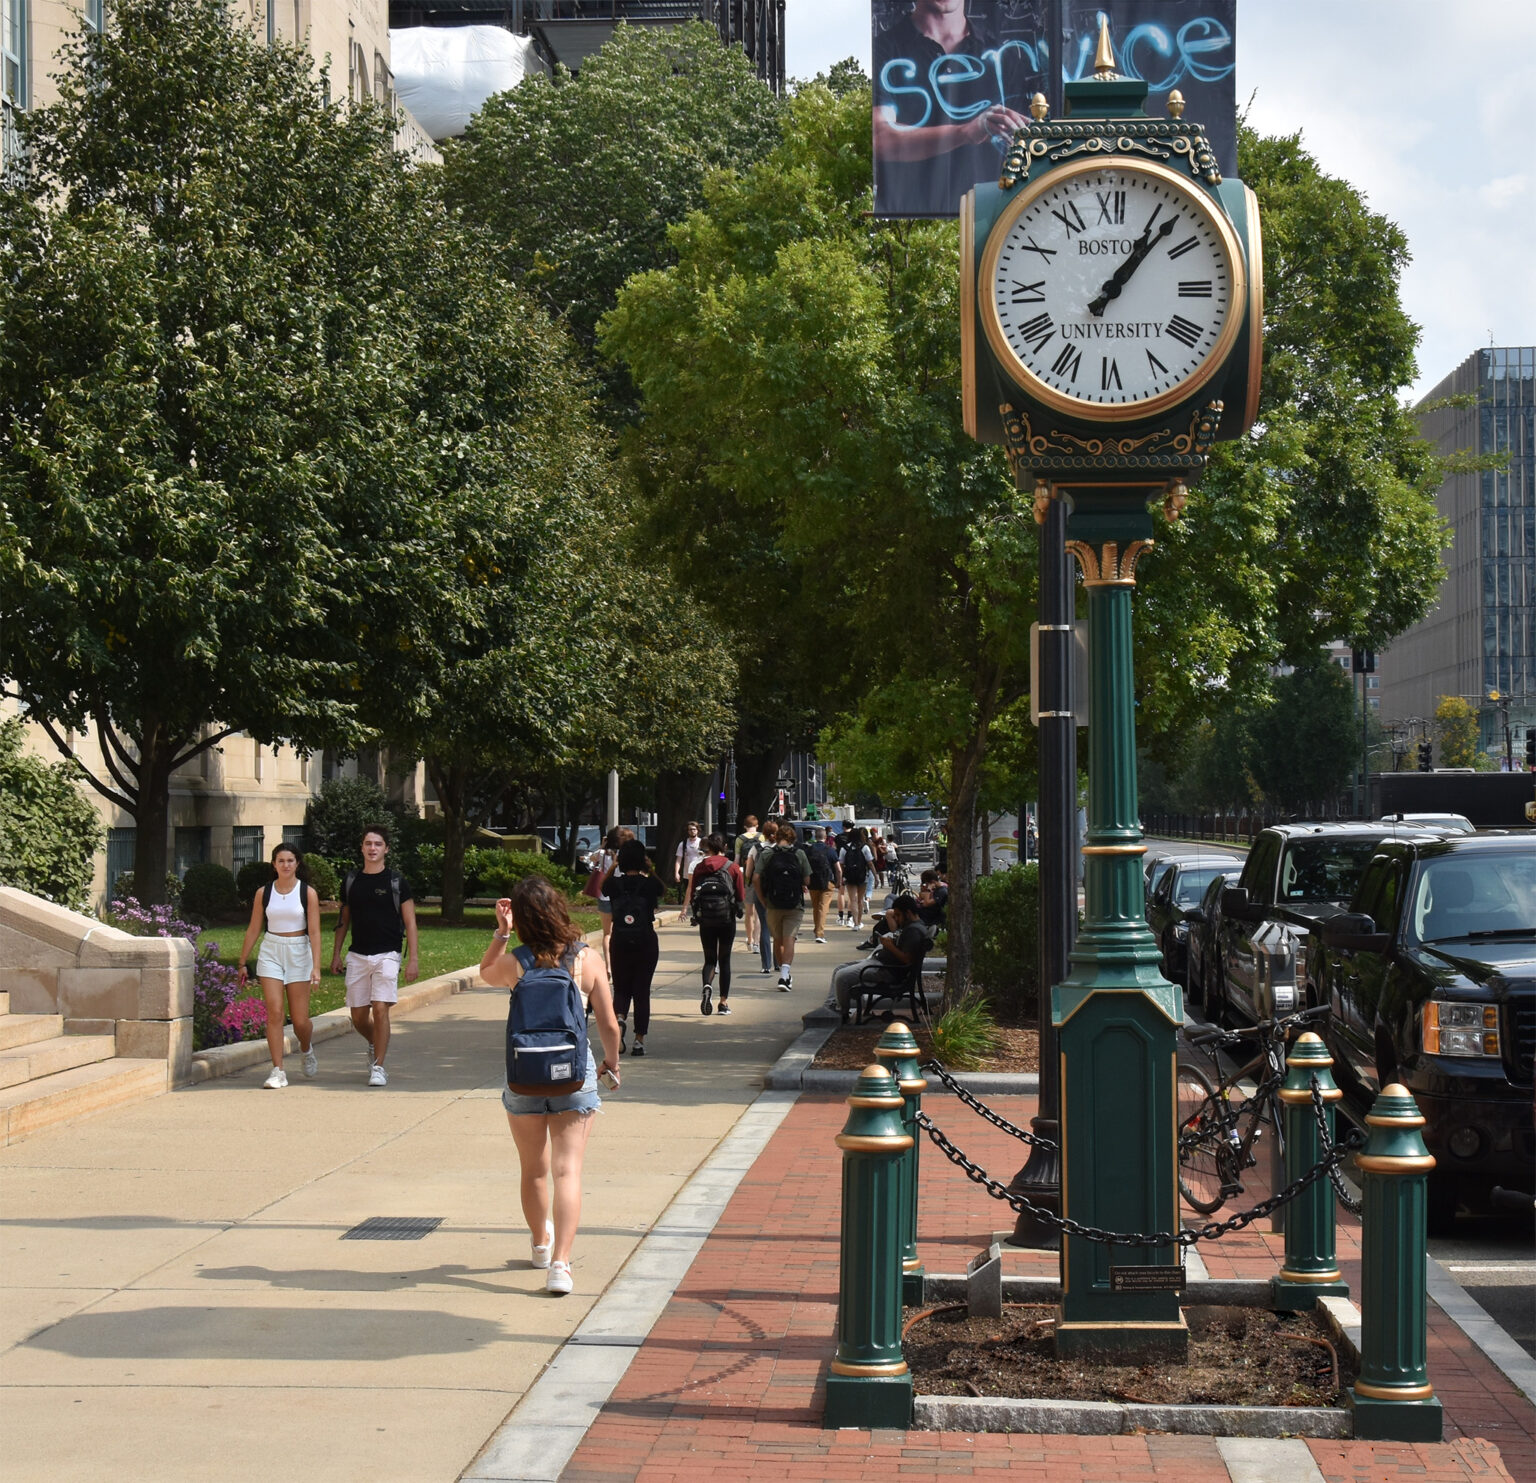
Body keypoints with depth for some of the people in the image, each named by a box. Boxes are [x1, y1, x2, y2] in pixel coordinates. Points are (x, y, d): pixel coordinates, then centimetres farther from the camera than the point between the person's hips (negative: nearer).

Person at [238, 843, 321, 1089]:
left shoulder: (308, 893, -2)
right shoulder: (263, 893, 3)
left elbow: (314, 932, -6)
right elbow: (253, 930, 10)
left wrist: (316, 966, -14)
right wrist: (242, 963, 10)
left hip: (299, 953, -1)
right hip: (271, 952, 1)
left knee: (300, 1019, 1)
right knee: (274, 1012, -10)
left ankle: (307, 1049, 34)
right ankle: (277, 1071, -6)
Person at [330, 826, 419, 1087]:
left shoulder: (397, 882, -1)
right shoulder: (351, 881, 8)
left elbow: (410, 923, -2)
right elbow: (343, 920, 17)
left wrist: (413, 959, -8)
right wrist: (336, 954, 11)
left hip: (386, 955, -4)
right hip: (357, 955, 4)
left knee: (380, 1009, -14)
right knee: (358, 1016, 6)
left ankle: (378, 1067, -6)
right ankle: (376, 1044, 37)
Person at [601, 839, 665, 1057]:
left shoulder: (614, 884, -4)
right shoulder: (649, 883, -6)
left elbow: (601, 889, 19)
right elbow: (663, 892, 17)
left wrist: (611, 868, 20)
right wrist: (649, 872, 23)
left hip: (620, 941, 1)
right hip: (646, 941, -1)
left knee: (621, 989, 12)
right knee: (642, 990, 7)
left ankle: (619, 1018, -19)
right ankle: (639, 1040, 5)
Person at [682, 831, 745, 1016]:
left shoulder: (699, 867, 3)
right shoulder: (733, 867, -1)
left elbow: (692, 894, 3)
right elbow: (741, 896, 0)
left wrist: (695, 914, 17)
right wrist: (739, 909, 20)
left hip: (705, 919, 1)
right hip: (727, 918, -1)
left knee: (710, 959, 9)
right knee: (724, 959, 8)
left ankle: (707, 986, -21)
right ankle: (724, 1002, 7)